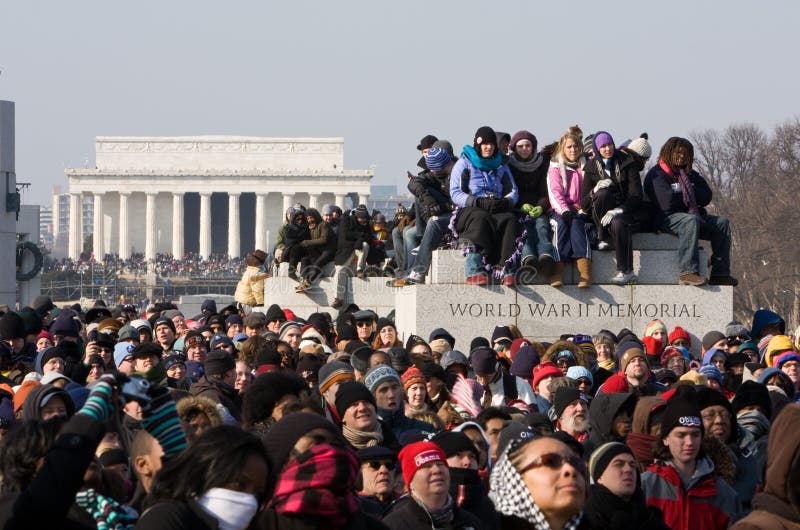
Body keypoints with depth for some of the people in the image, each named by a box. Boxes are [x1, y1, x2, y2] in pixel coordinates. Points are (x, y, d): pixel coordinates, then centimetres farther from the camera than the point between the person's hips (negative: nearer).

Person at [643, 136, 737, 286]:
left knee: (722, 223, -4)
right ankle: (688, 272, -48)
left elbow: (706, 197, 10)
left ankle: (720, 273, -11)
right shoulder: (656, 175, -5)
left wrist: (689, 192, -8)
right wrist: (687, 196, -1)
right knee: (691, 221, -37)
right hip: (666, 218, -8)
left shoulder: (689, 174, 20)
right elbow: (667, 202, -19)